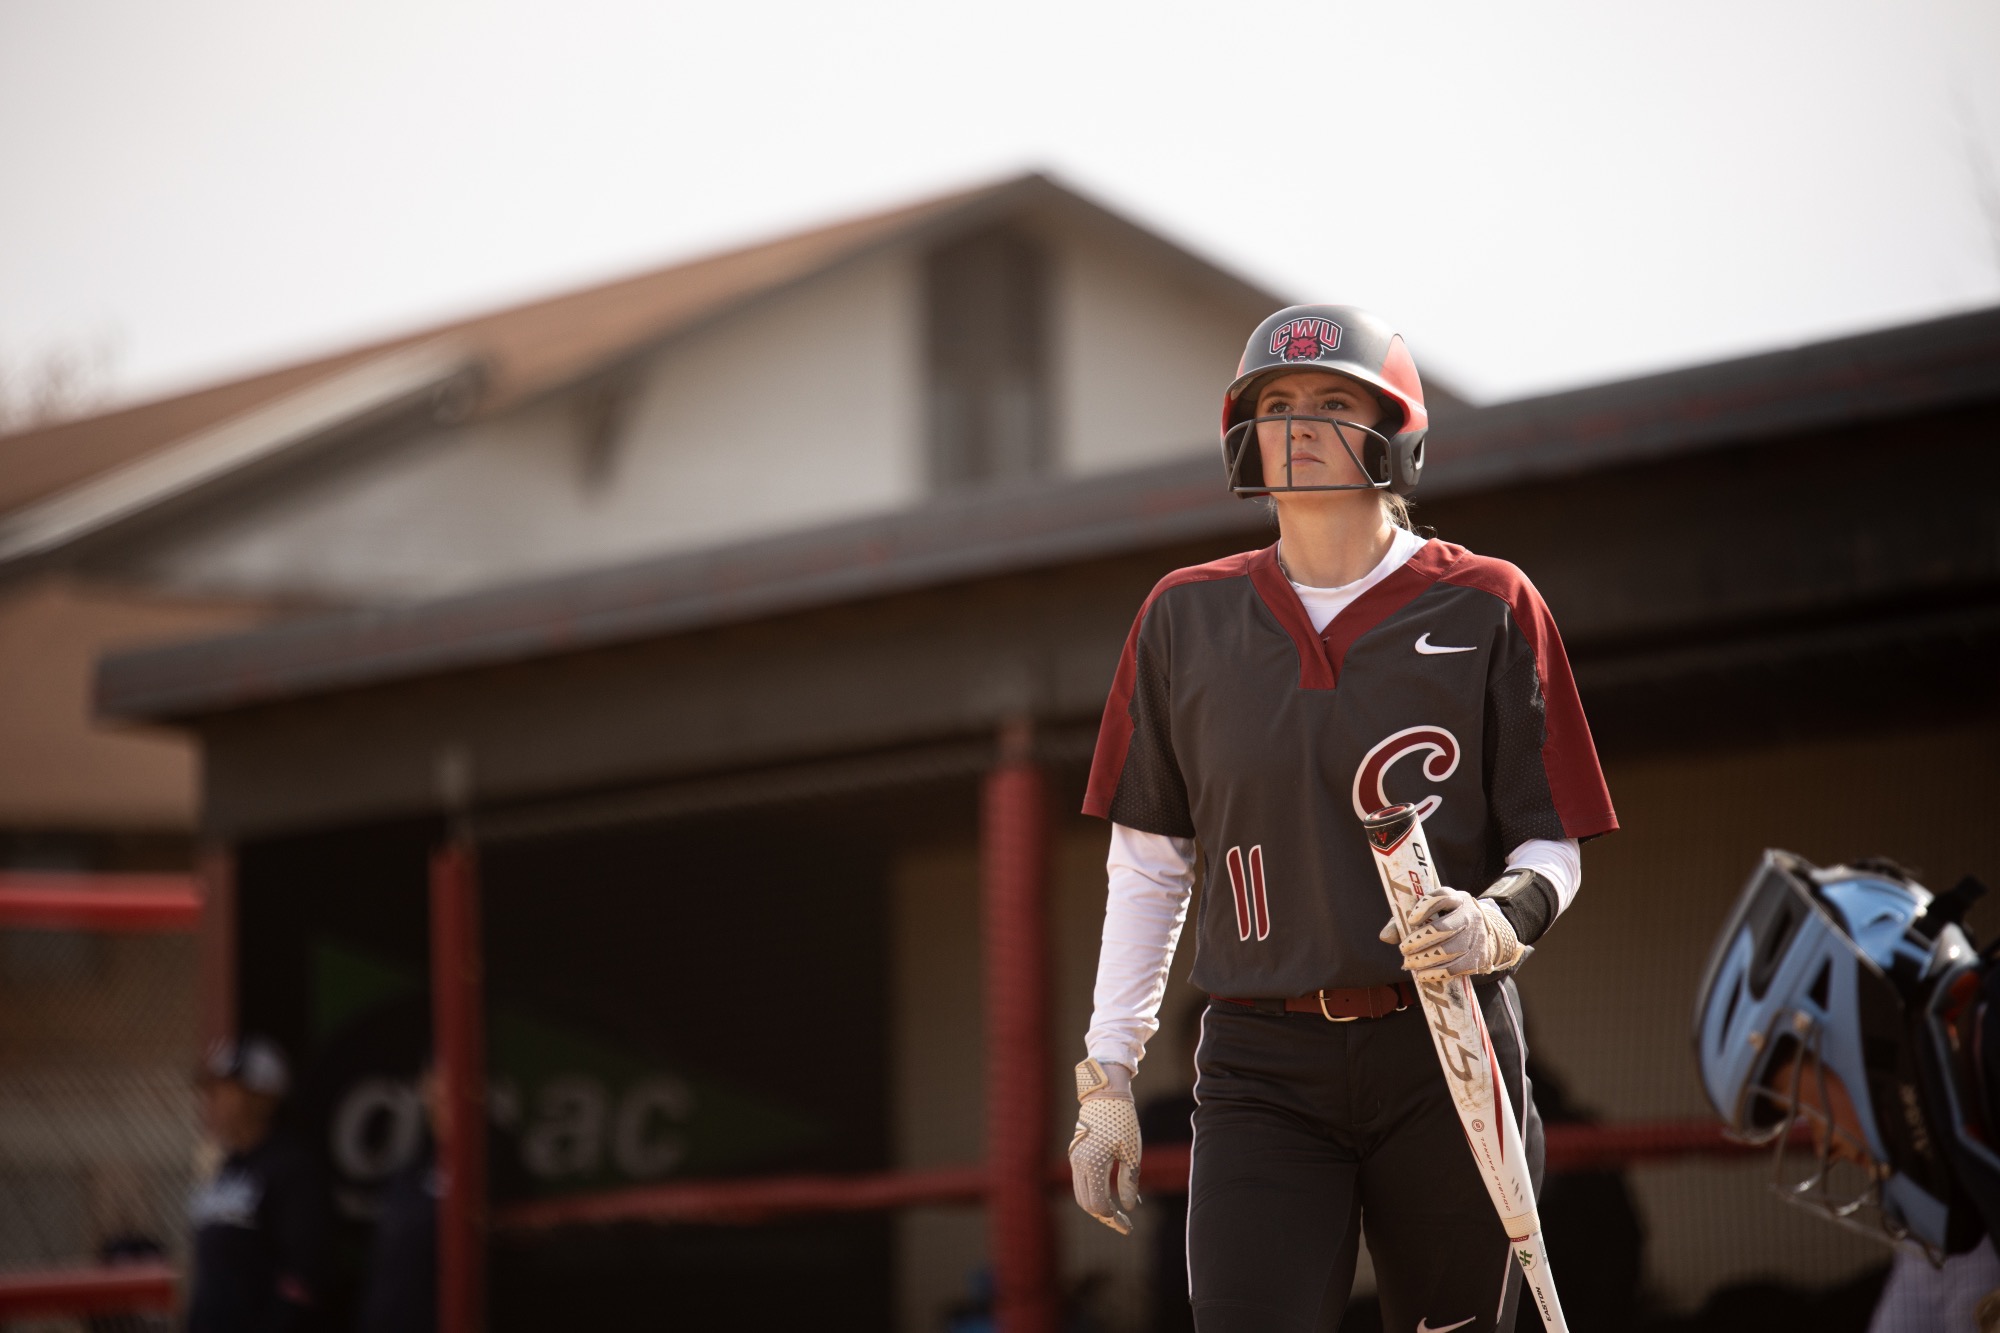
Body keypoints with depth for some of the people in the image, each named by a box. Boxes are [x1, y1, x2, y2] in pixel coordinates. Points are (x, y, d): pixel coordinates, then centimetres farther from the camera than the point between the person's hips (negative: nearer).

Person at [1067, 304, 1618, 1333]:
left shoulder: (1486, 609, 3)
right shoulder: (1186, 617, 9)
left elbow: (1553, 845, 4)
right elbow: (1146, 862, 13)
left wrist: (1499, 920, -19)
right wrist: (1107, 1077, 9)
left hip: (1444, 1057, -1)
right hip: (1261, 1072, 1)